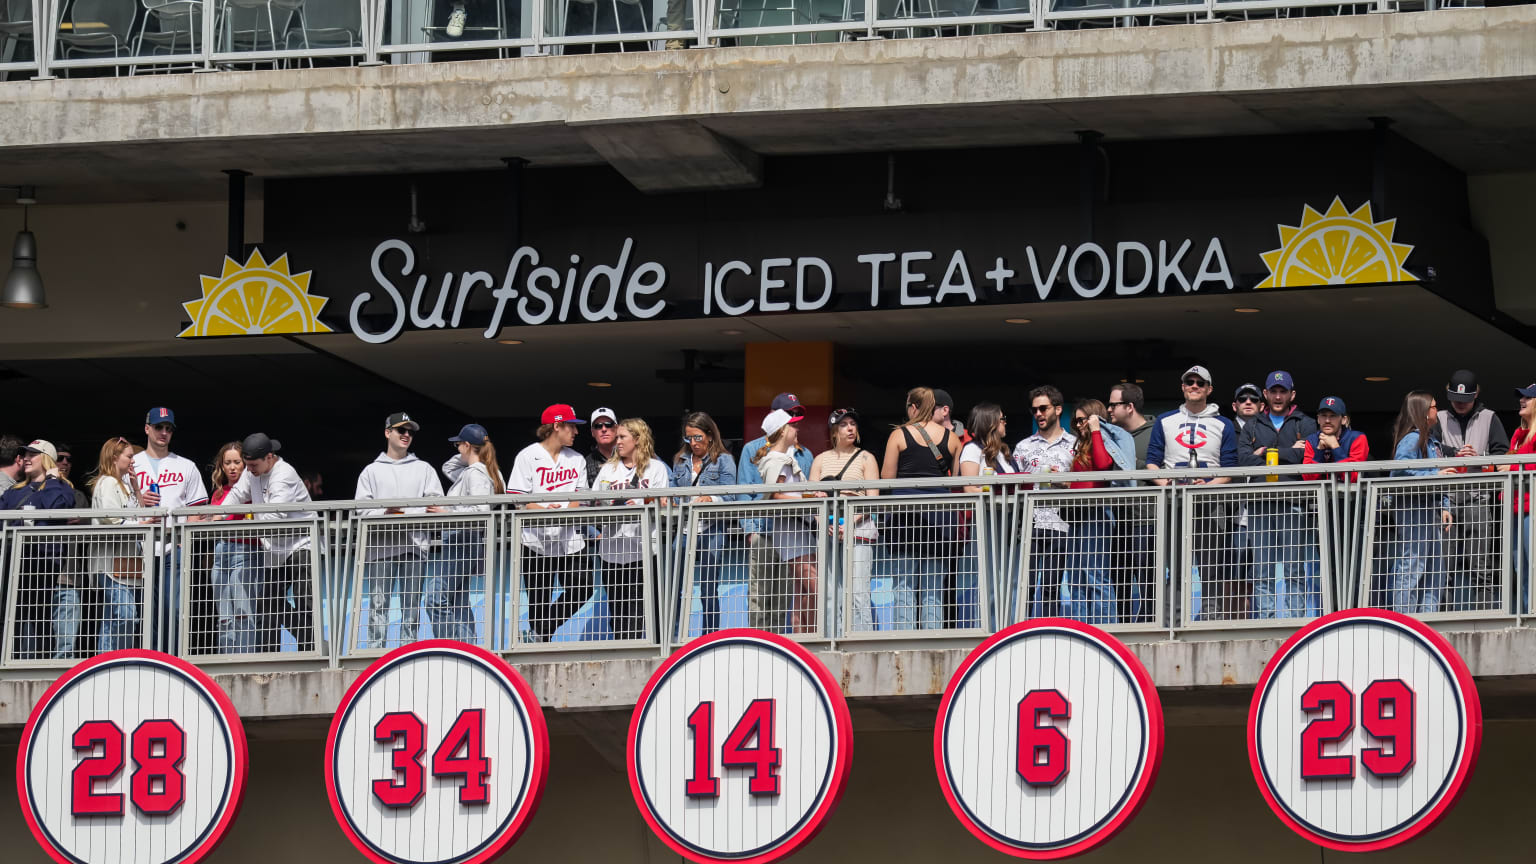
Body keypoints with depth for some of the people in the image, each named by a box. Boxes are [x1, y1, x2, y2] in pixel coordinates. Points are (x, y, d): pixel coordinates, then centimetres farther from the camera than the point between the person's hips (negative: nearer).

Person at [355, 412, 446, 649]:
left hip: (414, 543, 1)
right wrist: (384, 512, -15)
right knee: (378, 603, -4)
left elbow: (435, 505, 2)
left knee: (411, 603, 1)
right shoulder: (372, 471, 14)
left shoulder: (424, 470, 15)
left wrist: (404, 513, -11)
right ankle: (375, 650, -4)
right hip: (380, 545, -1)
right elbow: (362, 509, 4)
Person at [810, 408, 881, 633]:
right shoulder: (821, 460, 16)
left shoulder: (866, 458, 8)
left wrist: (850, 523, -13)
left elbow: (872, 499, 0)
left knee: (857, 594, -12)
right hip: (828, 531, 3)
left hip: (858, 528, -3)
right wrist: (825, 524, -7)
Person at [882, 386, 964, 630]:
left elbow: (886, 479, -1)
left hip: (905, 511, -2)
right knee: (934, 587, 5)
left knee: (905, 583, 2)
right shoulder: (951, 438, 6)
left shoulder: (899, 435, -1)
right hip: (940, 511, 2)